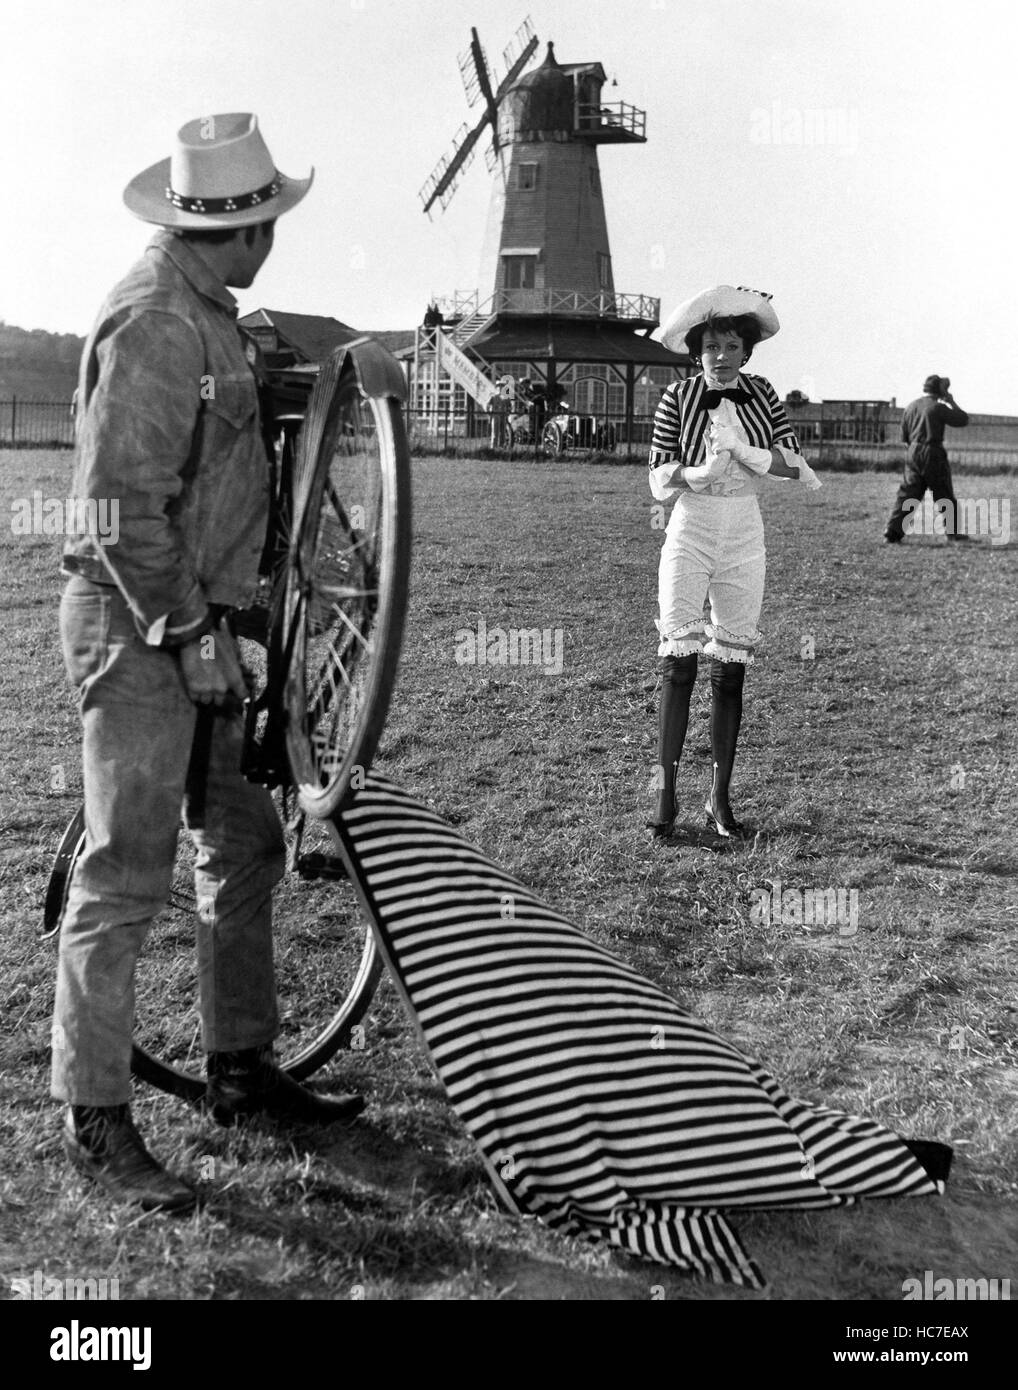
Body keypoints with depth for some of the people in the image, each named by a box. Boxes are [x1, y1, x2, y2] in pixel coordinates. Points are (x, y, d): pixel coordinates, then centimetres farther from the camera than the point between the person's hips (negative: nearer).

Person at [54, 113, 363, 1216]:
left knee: (243, 847, 13)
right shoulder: (153, 321, -16)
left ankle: (240, 1069, 25)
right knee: (127, 874, -5)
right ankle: (94, 1120, 7)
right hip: (138, 623, -10)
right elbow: (123, 504, -21)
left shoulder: (205, 310, 14)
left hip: (194, 617, 10)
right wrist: (192, 631, -18)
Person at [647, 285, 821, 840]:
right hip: (690, 531, -2)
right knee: (679, 663, -8)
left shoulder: (761, 393, 4)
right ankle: (665, 790, 0)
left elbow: (797, 465, -1)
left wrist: (750, 453, -18)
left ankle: (720, 798, 12)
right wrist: (693, 472, -25)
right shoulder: (678, 397, -4)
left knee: (731, 670, 4)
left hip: (744, 537, 3)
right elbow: (658, 480, -6)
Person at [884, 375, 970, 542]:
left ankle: (892, 533, -4)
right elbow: (963, 420, -2)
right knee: (944, 495, 7)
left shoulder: (910, 407, 8)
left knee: (906, 494, 5)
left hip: (913, 454, 5)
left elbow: (904, 437, 12)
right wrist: (951, 402, 8)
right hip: (933, 454, -5)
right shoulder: (938, 407, -9)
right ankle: (953, 532, 15)